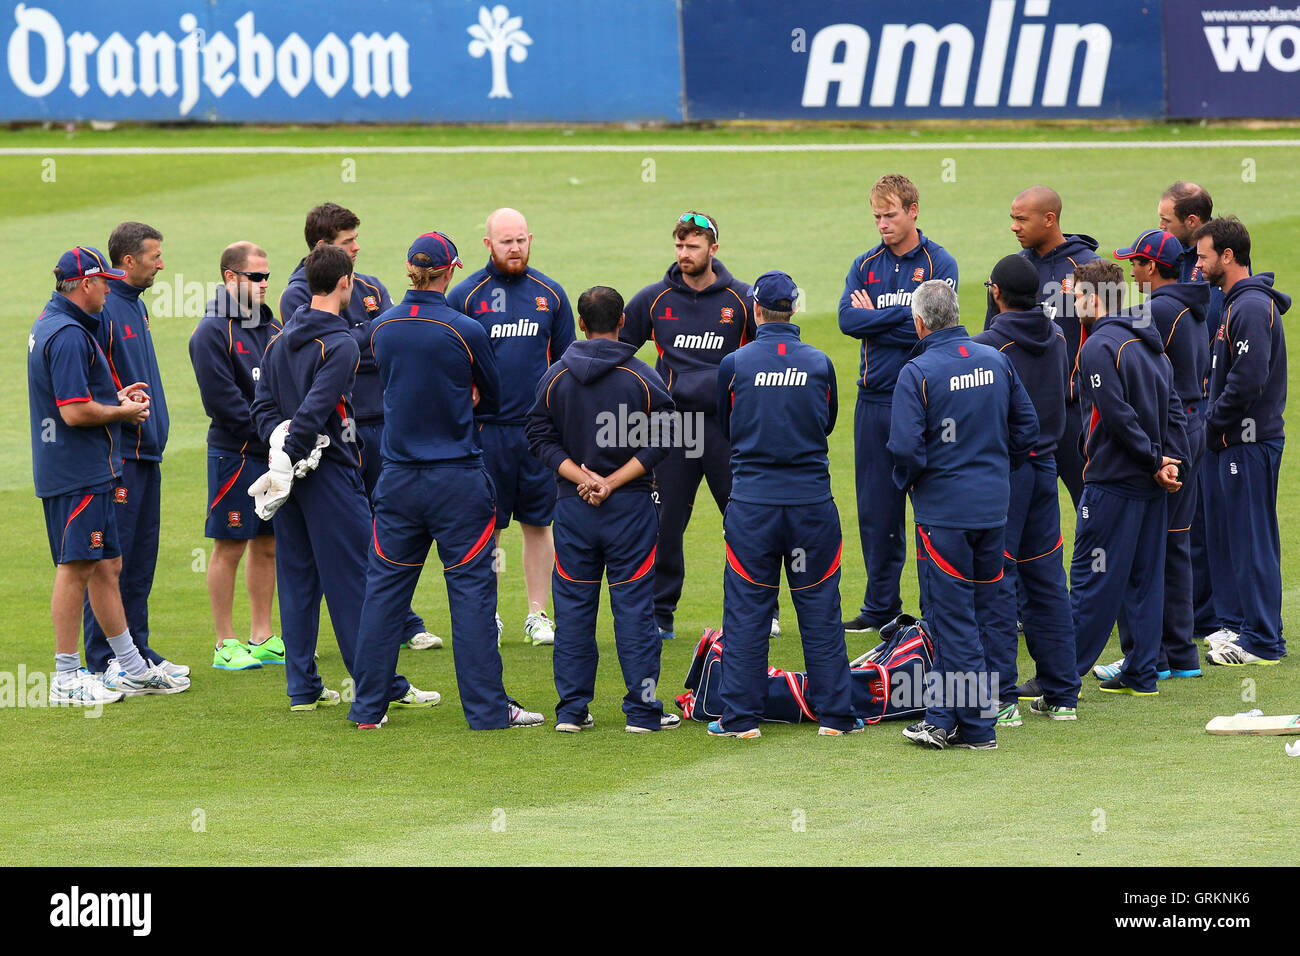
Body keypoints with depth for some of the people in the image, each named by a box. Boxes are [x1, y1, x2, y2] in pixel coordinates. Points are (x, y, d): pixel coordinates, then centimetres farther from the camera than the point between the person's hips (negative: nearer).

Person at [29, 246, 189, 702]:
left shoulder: (49, 323, 15)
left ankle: (133, 668, 23)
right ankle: (66, 679, -3)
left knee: (106, 567, 15)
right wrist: (123, 411, -9)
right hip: (77, 472, -11)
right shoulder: (69, 335, -19)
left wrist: (115, 396, 17)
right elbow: (74, 412, -24)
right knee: (76, 568, -6)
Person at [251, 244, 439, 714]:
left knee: (297, 579, 9)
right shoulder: (341, 344, -14)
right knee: (354, 578, -3)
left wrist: (280, 440, -4)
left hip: (292, 472, 7)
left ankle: (303, 687, 9)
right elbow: (314, 410, -20)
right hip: (330, 472, -7)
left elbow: (262, 405, 8)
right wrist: (286, 460, -15)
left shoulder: (281, 340, 11)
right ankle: (382, 685, 0)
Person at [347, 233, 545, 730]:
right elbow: (492, 399, 4)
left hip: (398, 479, 4)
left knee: (383, 591, 9)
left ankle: (368, 708, 12)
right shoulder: (466, 331, -11)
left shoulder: (382, 328, 1)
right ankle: (487, 708, 1)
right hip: (458, 482, -4)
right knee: (471, 591, 1)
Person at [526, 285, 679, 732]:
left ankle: (572, 709, 9)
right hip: (630, 507, -2)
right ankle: (643, 709, 3)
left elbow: (541, 439, -2)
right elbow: (657, 443, -11)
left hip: (572, 506, 2)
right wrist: (612, 482, -11)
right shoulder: (643, 378, -6)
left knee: (574, 608, 8)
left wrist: (582, 477, -8)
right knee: (633, 606, 2)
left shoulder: (555, 377, 1)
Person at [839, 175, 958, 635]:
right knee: (876, 507, 8)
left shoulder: (939, 264, -2)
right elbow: (848, 319, -5)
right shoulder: (866, 265, 10)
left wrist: (876, 316, -8)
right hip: (875, 402, 4)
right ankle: (880, 606, 16)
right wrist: (903, 316, -11)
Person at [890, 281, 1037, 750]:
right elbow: (1026, 426, 10)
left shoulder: (918, 373, -14)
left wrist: (904, 480, 2)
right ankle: (944, 719, 19)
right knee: (976, 616, 12)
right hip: (993, 505, 6)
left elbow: (906, 448, -19)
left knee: (953, 618, 1)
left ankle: (978, 724, 1)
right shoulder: (995, 361, 4)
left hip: (943, 509, -6)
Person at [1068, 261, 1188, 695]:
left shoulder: (1100, 347, -14)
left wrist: (1155, 460, -12)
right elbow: (1174, 408, 10)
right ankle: (1141, 673, 14)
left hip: (1112, 482, -8)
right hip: (1151, 485, 8)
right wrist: (1172, 461, 1)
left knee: (1093, 582, -5)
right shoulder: (1150, 343, 13)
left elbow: (1118, 415, -20)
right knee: (1145, 579, 11)